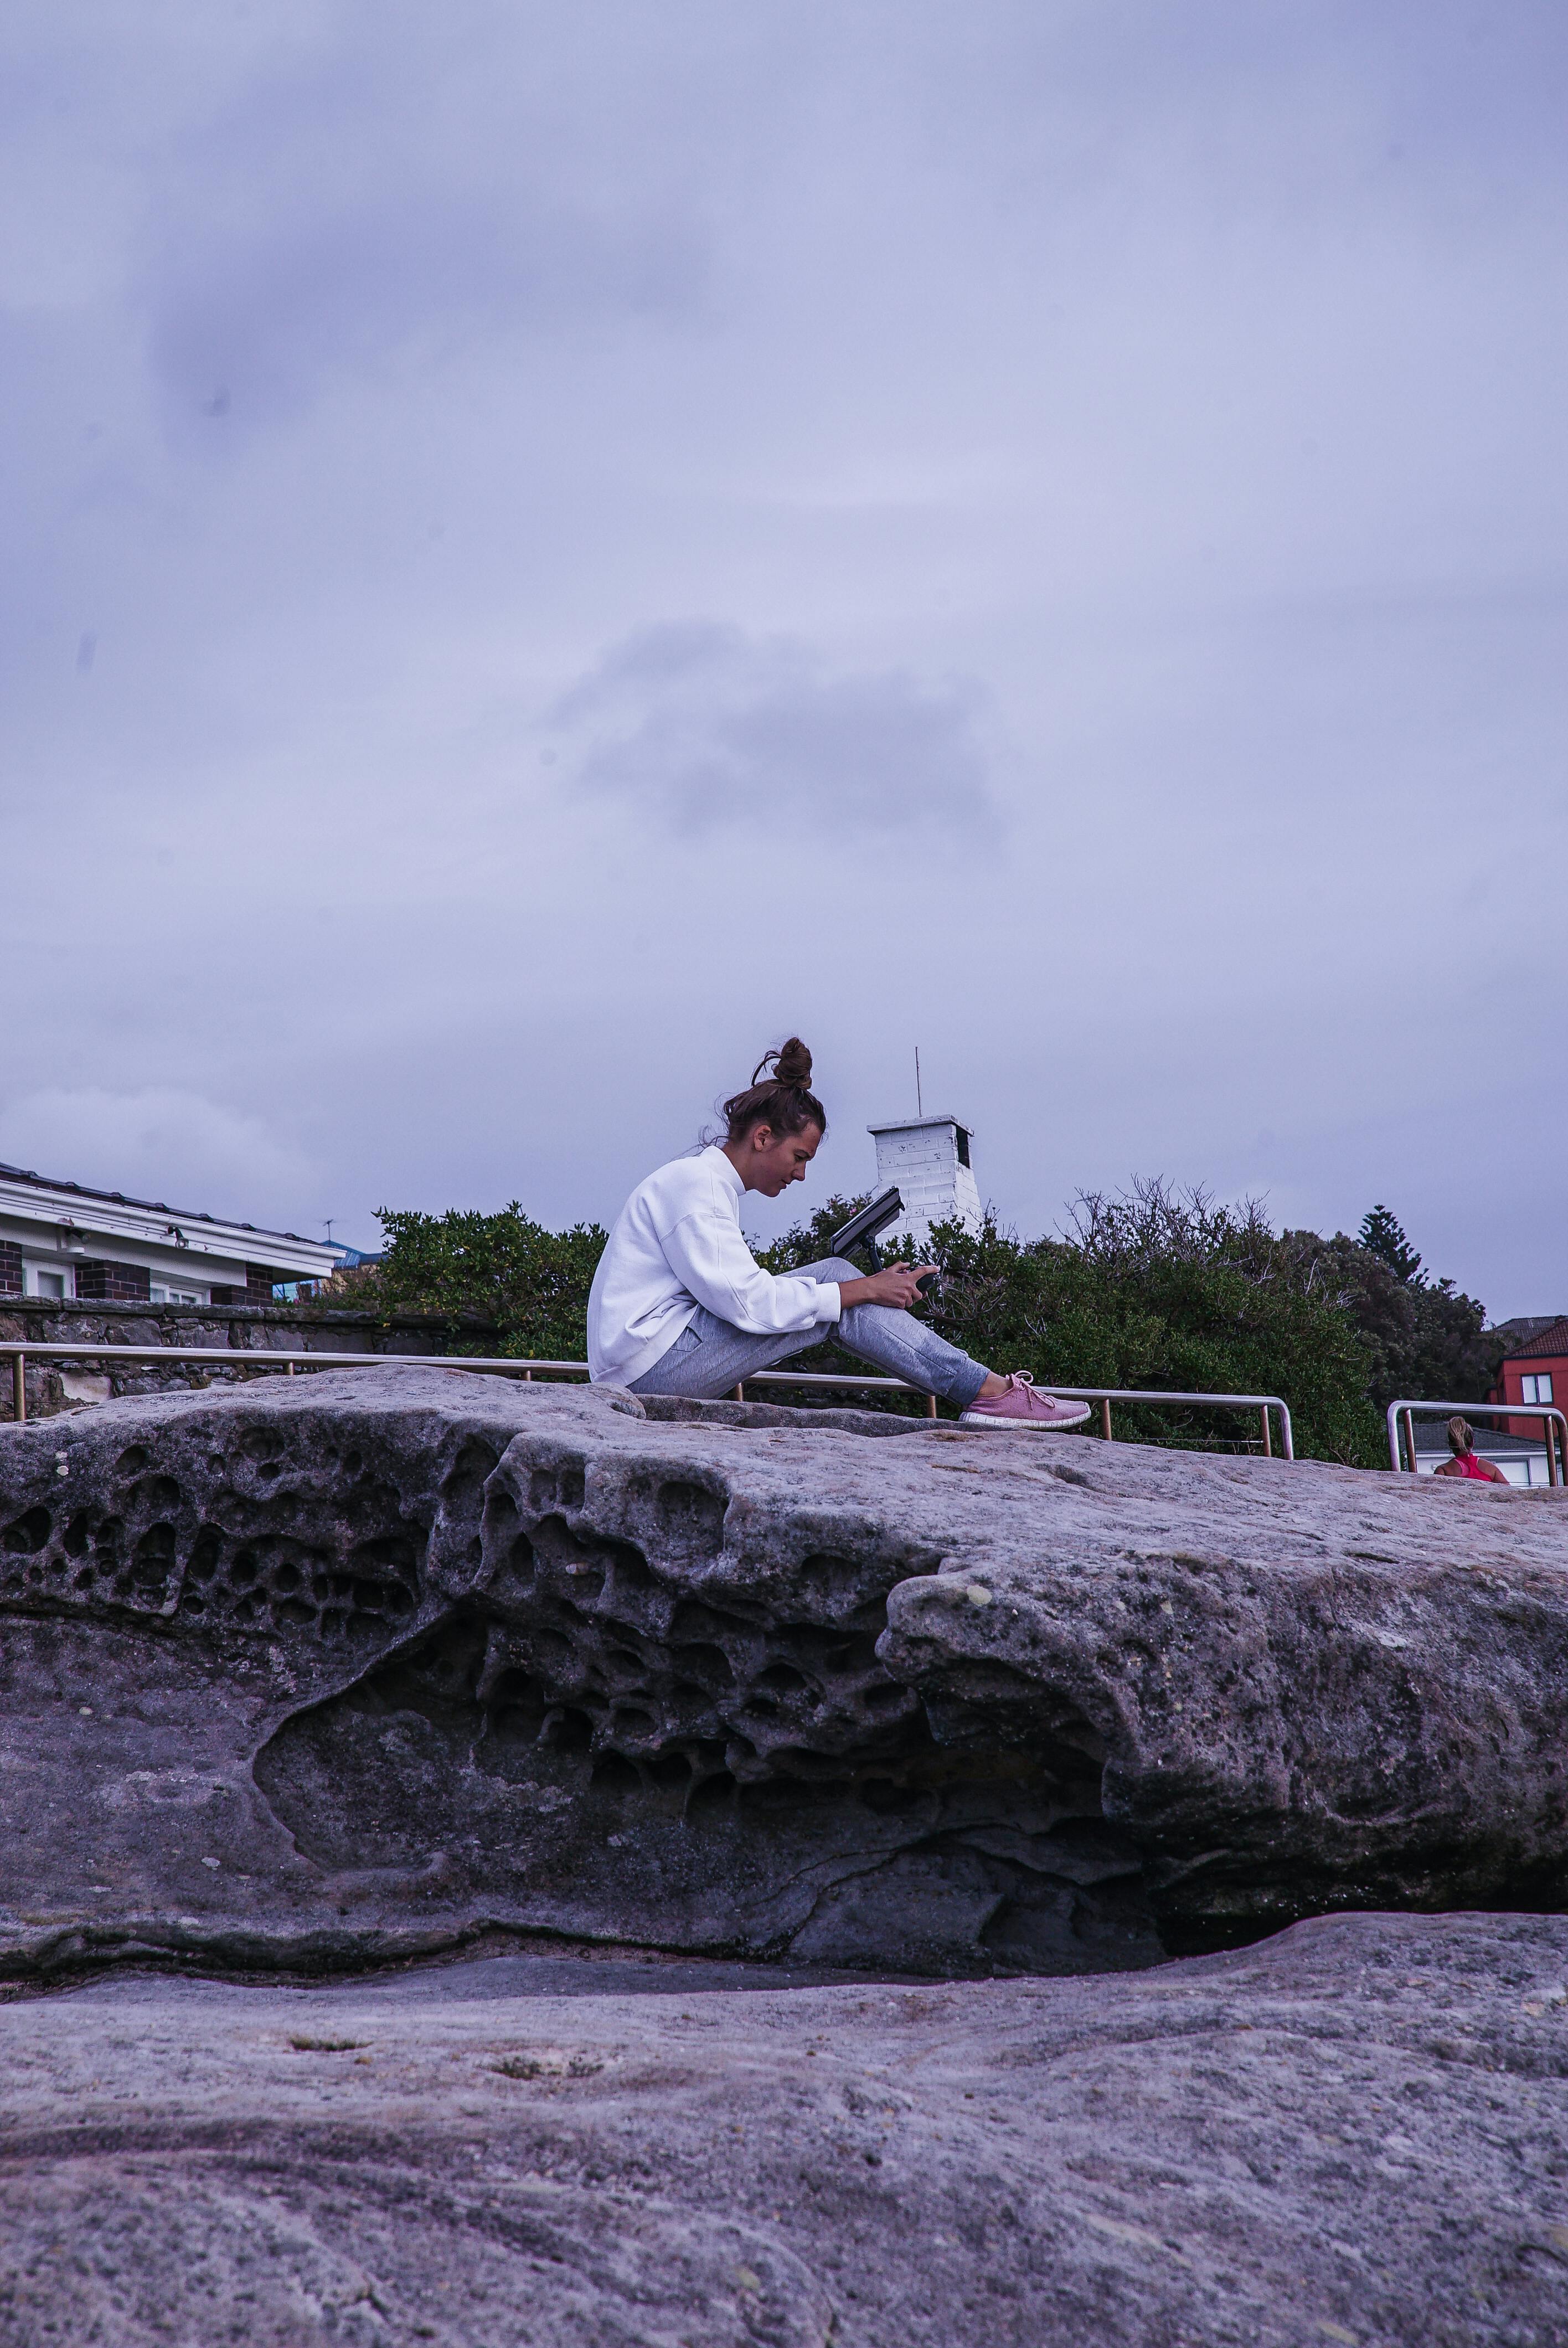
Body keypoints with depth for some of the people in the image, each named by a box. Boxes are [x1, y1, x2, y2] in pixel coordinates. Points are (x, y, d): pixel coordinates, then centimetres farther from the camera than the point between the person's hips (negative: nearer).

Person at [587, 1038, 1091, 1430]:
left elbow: (738, 1294, 12)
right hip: (652, 1363, -9)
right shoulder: (693, 1184, -12)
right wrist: (863, 1289, -15)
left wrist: (863, 1286, 3)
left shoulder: (707, 1185, 19)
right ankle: (990, 1391, -8)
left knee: (838, 1286, 2)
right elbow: (746, 1302, -21)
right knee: (836, 1279, -12)